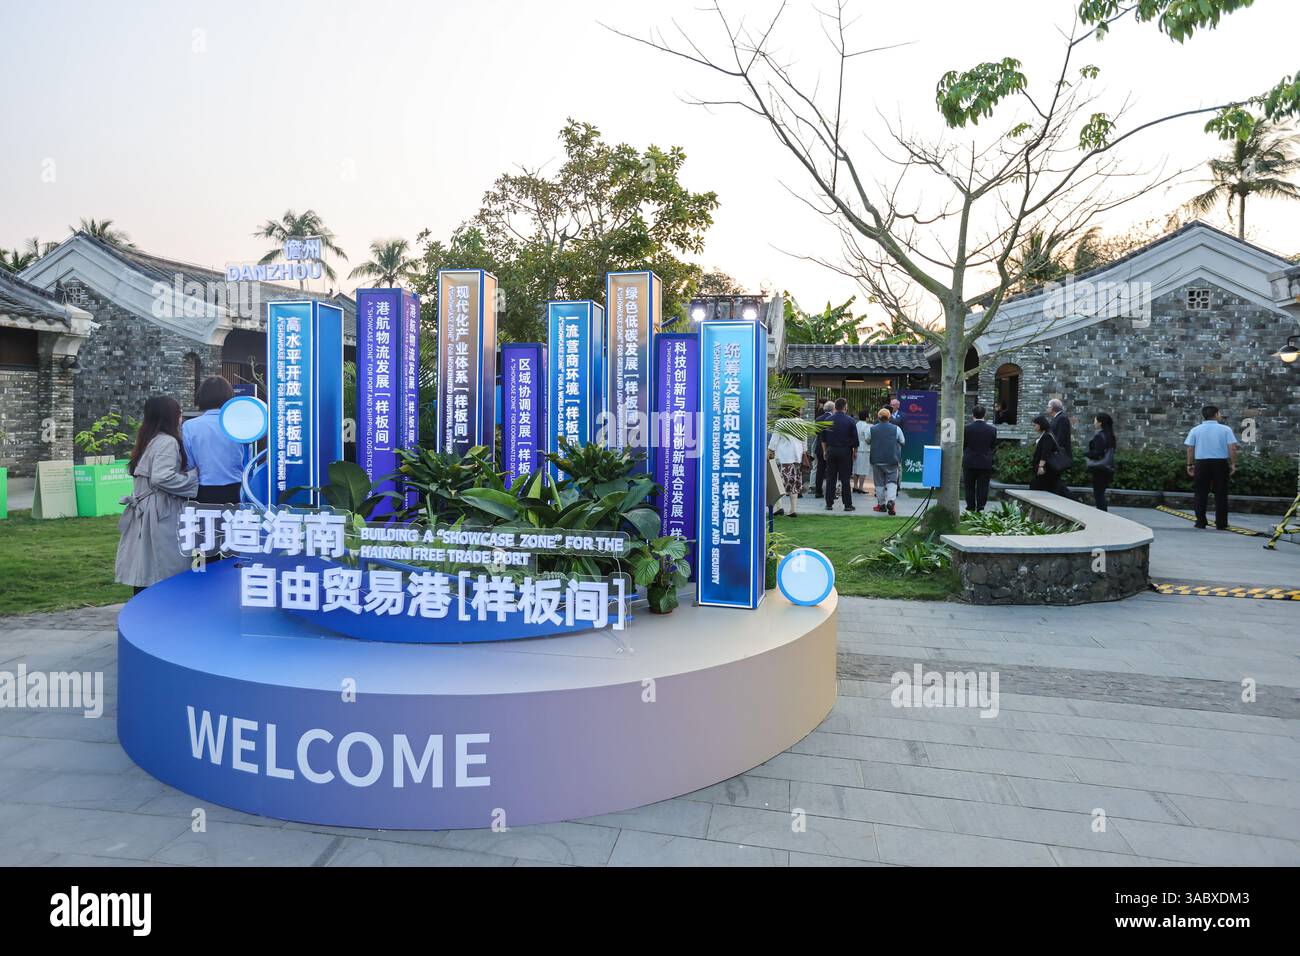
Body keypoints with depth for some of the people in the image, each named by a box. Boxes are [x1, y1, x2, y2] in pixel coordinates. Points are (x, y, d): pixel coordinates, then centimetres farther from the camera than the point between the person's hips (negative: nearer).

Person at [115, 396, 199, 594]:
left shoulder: (148, 440, 16)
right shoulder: (168, 442, -12)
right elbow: (162, 477, -22)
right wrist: (192, 477, -10)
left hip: (143, 512, 9)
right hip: (161, 517, -9)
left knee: (143, 574, 9)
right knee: (163, 574, -6)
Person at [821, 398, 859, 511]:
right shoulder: (850, 421, -6)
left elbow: (823, 439, 8)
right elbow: (855, 438, -3)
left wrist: (825, 451, 18)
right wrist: (855, 451, 9)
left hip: (831, 450, 2)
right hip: (845, 451, -2)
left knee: (830, 478, 7)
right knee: (845, 478, 2)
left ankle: (829, 504, 7)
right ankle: (847, 505, 3)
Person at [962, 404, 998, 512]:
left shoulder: (967, 428, -9)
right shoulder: (992, 429, -4)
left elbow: (963, 445, -1)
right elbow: (993, 445, 4)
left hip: (969, 462, -1)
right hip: (986, 462, 1)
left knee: (970, 486, 10)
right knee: (983, 486, 5)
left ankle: (970, 506, 12)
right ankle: (980, 507, 5)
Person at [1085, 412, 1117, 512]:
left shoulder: (1099, 436, -16)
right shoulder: (1109, 435, 11)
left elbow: (1097, 453, -21)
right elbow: (1108, 452, 17)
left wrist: (1086, 453, -5)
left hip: (1099, 469, -9)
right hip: (1108, 467, 9)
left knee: (1098, 494, -3)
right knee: (1101, 493, 16)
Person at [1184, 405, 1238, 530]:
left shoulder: (1195, 430, 2)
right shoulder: (1225, 429, -1)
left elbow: (1190, 449, 0)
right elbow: (1232, 448, -7)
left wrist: (1190, 464, 7)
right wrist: (1233, 464, 0)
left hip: (1202, 463, 1)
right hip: (1220, 463, -1)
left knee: (1201, 494, 7)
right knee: (1221, 494, 6)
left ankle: (1200, 522, 6)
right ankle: (1221, 524, 8)